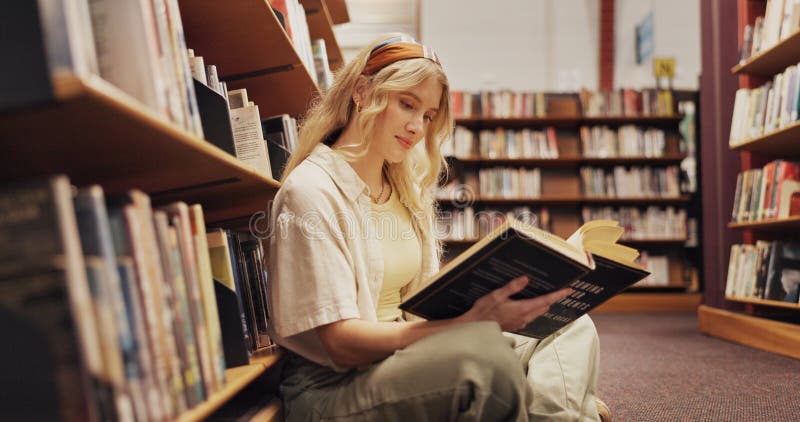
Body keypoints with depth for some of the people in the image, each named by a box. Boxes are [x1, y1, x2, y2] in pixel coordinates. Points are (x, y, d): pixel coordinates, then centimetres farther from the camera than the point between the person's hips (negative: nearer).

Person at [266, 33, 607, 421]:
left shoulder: (407, 189, 11)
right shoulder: (311, 190, -13)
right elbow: (340, 343, -19)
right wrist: (472, 322, -28)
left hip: (404, 357, 8)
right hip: (331, 388, -7)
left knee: (574, 331, 1)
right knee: (484, 352, -35)